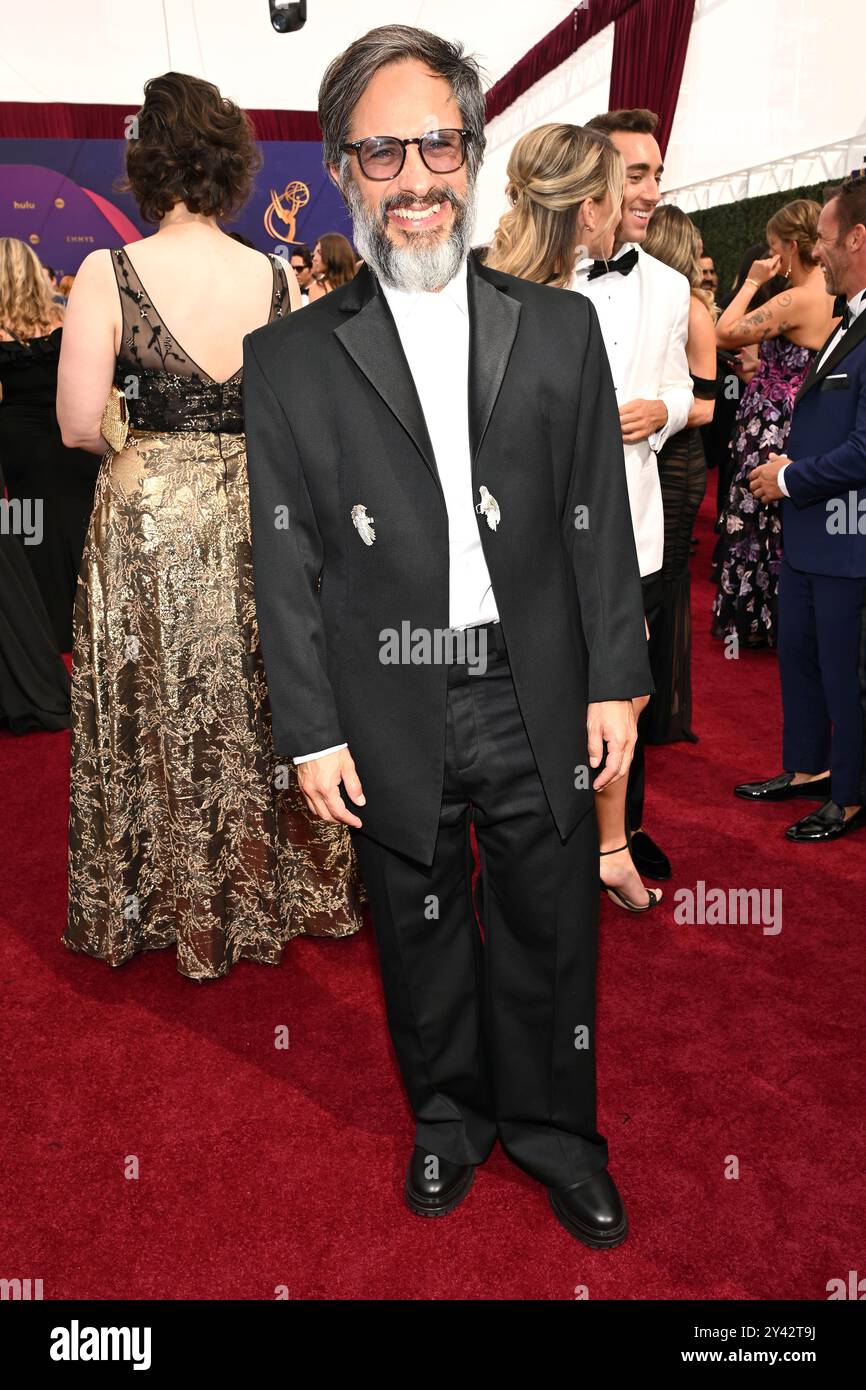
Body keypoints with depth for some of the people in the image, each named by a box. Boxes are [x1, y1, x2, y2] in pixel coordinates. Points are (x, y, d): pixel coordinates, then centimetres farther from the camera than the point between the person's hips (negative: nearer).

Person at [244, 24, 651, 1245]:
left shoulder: (559, 329, 3)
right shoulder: (290, 360, -1)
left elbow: (600, 521, 3)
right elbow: (286, 561, -2)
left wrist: (614, 683, 0)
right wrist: (313, 733, -4)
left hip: (540, 703, 1)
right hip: (392, 717, 0)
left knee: (551, 935, 14)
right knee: (422, 937, 17)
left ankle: (552, 1129, 39)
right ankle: (448, 1118, 43)